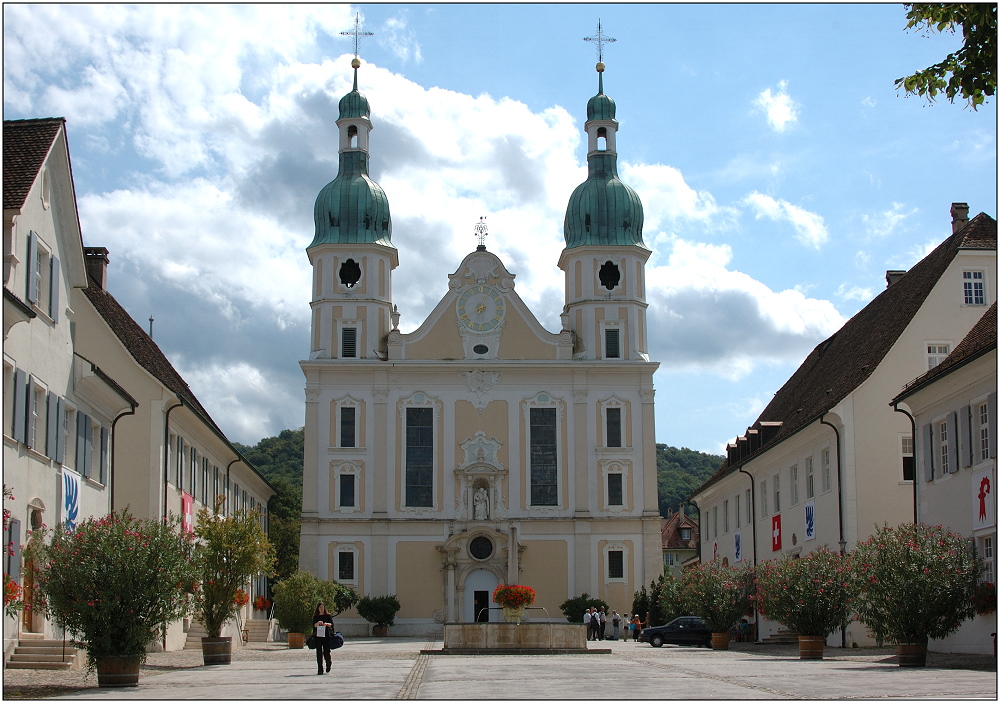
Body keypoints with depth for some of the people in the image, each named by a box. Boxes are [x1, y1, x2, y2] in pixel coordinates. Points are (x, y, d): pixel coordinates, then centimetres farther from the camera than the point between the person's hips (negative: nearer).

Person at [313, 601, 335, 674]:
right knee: (319, 652, -4)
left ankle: (329, 663, 25)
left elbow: (331, 624, 1)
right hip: (318, 636, 1)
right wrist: (318, 623, -18)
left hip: (326, 636, -1)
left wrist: (327, 624, -20)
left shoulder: (328, 616, 10)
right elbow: (314, 625, 2)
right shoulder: (315, 617, 13)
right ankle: (320, 669, -2)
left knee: (326, 652, -5)